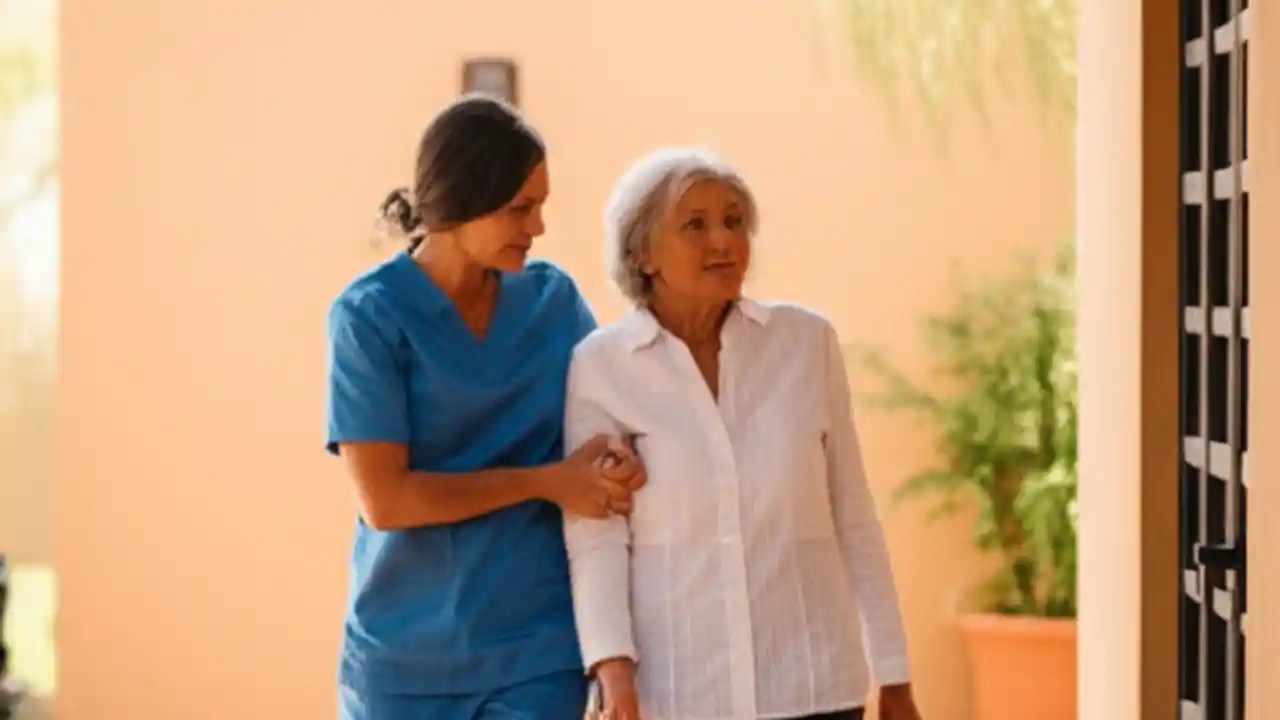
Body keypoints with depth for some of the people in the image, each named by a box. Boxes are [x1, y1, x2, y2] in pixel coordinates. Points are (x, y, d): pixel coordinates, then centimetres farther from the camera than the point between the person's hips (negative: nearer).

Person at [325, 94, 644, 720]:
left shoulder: (552, 299, 3)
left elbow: (606, 420, 14)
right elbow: (383, 498, -14)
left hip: (534, 651, 2)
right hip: (403, 654, -2)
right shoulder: (369, 315, -9)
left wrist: (617, 461, -11)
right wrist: (547, 482, -14)